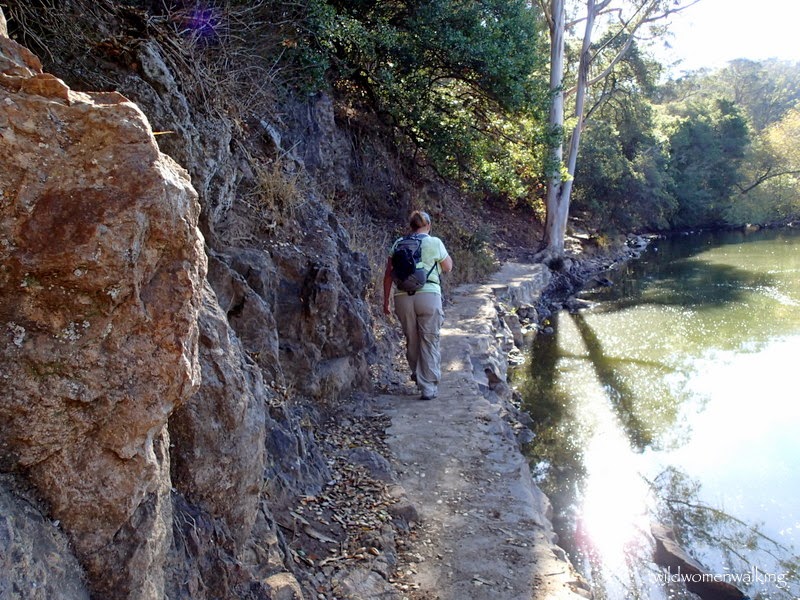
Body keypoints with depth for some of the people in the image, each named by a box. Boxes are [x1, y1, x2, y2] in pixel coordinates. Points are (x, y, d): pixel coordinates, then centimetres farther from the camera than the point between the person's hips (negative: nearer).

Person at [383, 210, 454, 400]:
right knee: (429, 342, 4)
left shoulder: (398, 244, 9)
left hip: (403, 297, 3)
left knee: (411, 342, 18)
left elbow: (388, 275, 8)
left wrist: (386, 300, 14)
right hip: (428, 296, -3)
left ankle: (418, 376, 35)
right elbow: (448, 268, 12)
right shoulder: (435, 243, 0)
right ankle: (429, 388, 3)